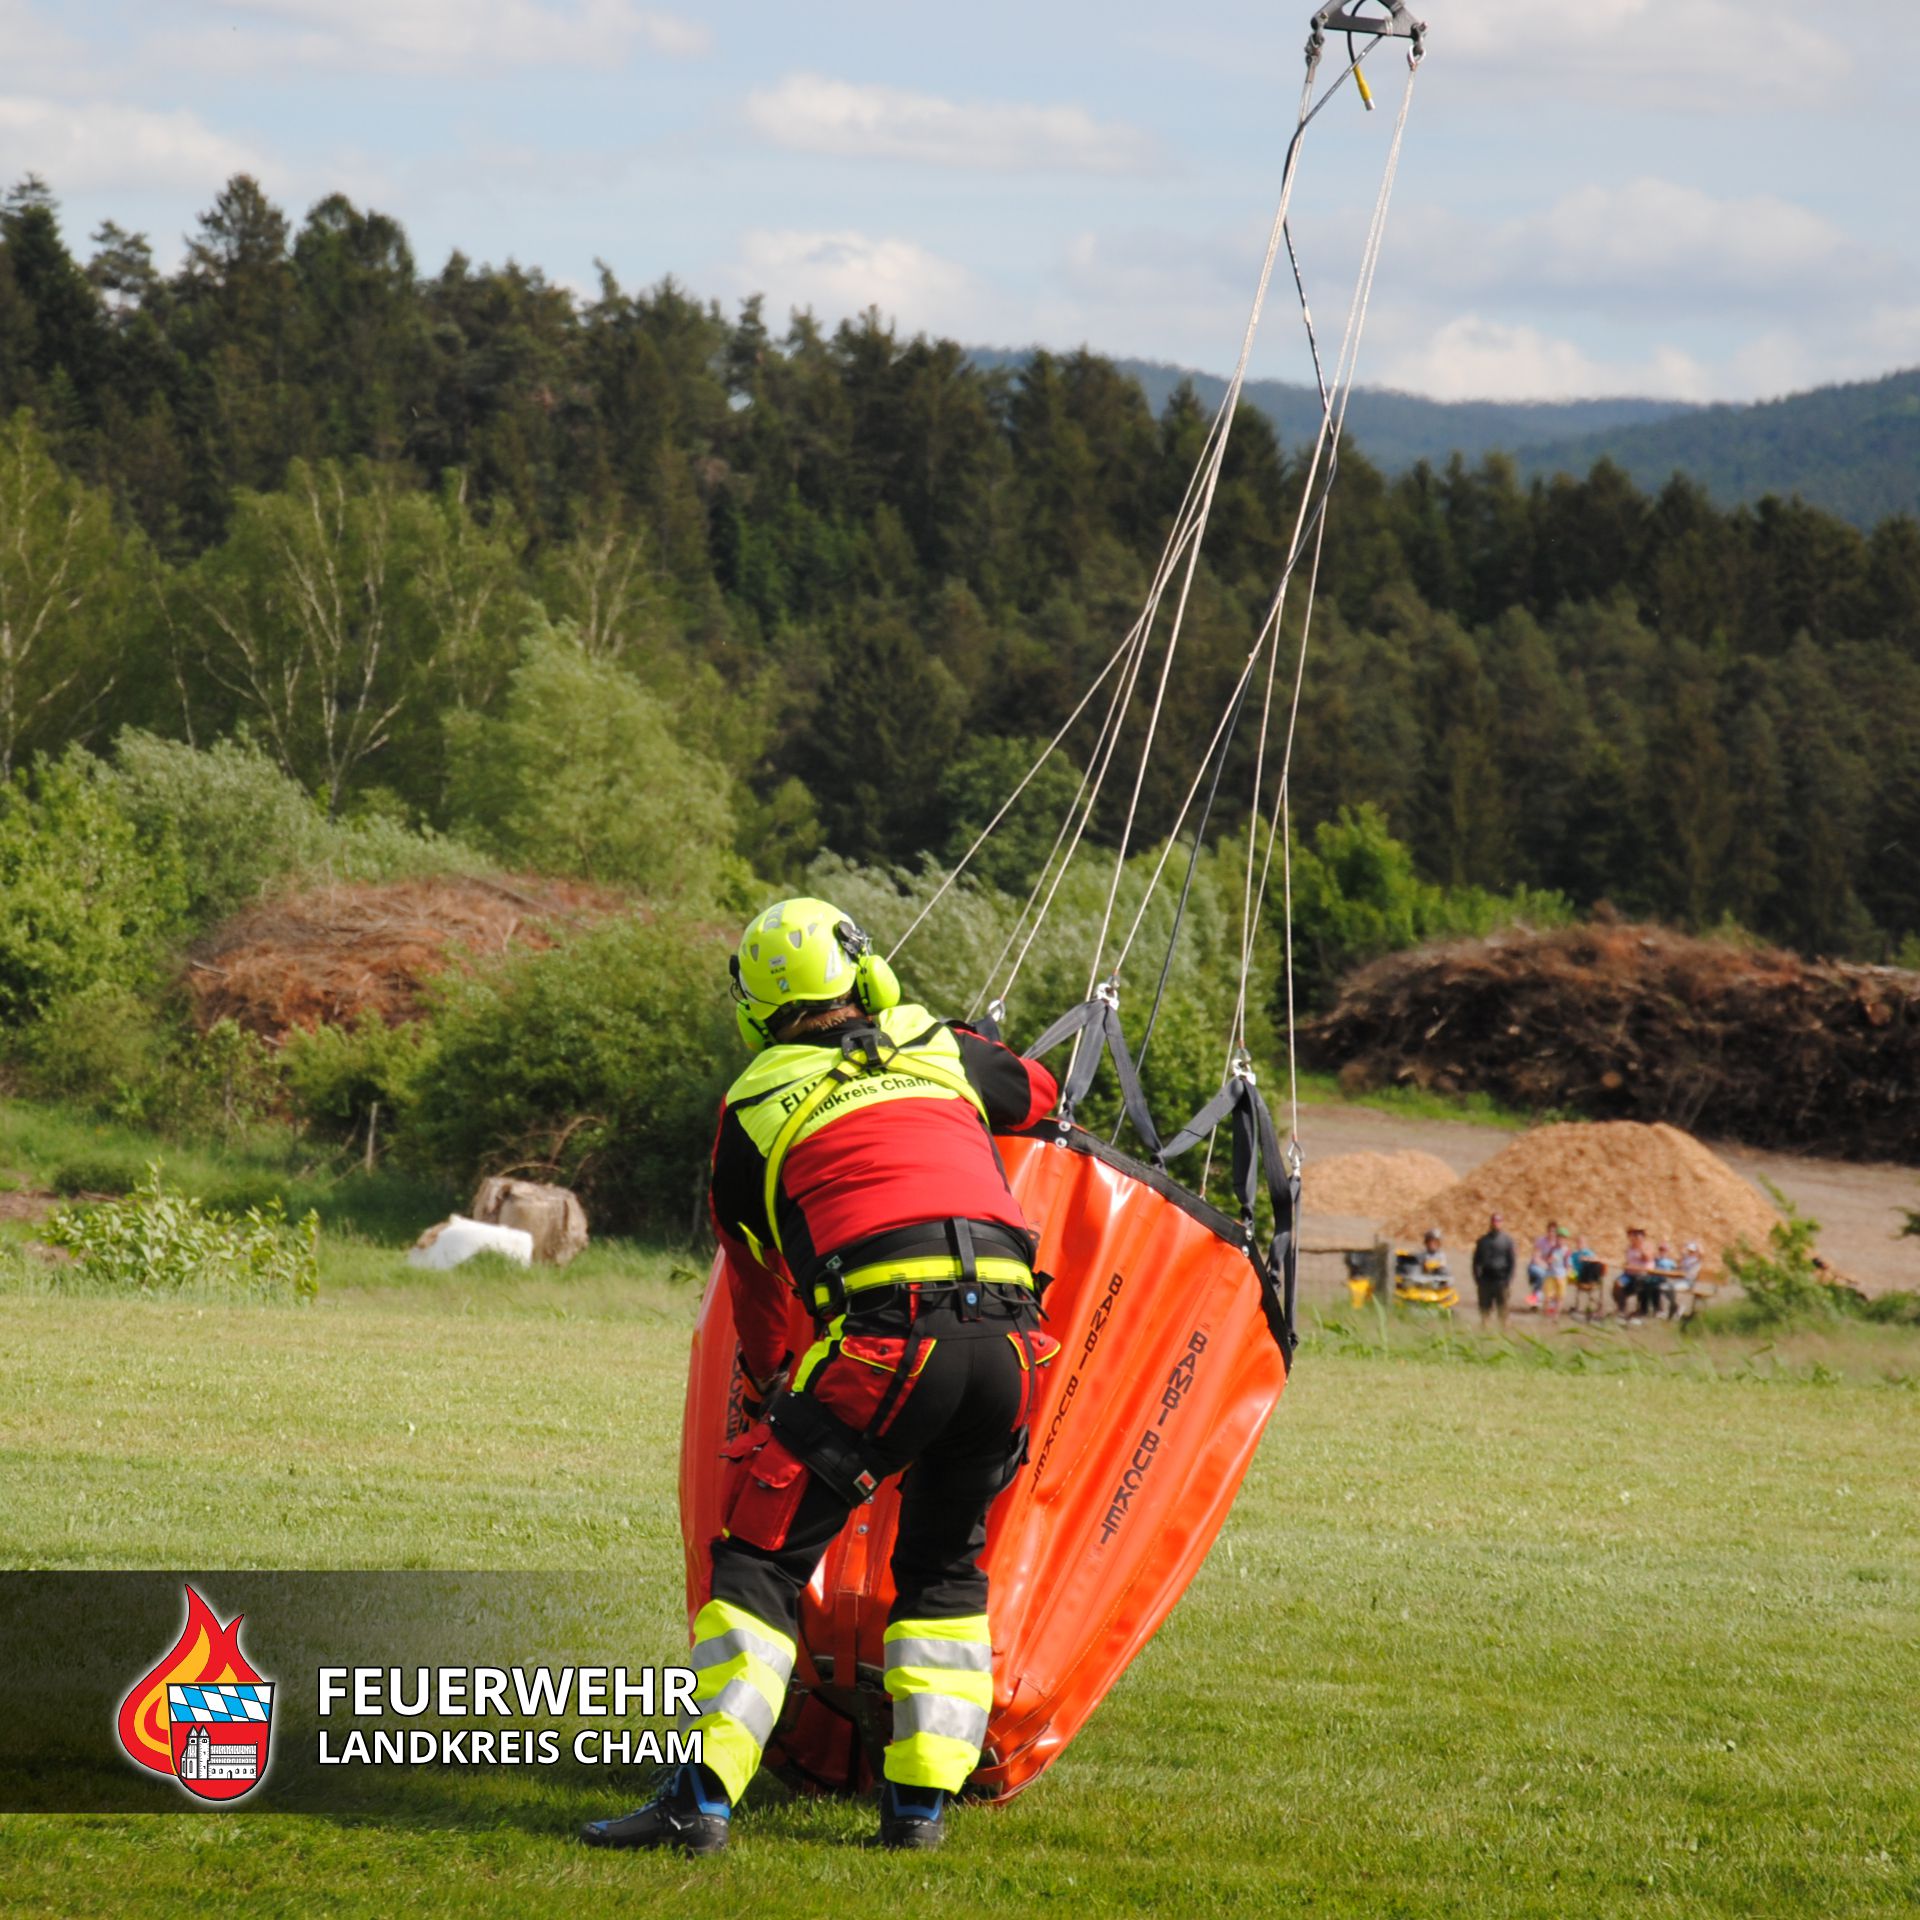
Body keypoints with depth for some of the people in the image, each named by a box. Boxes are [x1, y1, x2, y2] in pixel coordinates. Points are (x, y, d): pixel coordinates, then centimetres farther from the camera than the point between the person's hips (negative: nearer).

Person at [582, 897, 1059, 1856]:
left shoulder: (753, 1109, 16)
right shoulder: (944, 1051, 23)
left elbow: (755, 1278, 28)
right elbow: (1036, 1092, 47)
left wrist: (769, 1385, 46)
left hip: (887, 1340, -4)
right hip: (1011, 1338, 4)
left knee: (763, 1557, 4)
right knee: (944, 1567, 22)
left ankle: (703, 1797, -7)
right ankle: (922, 1802, 17)